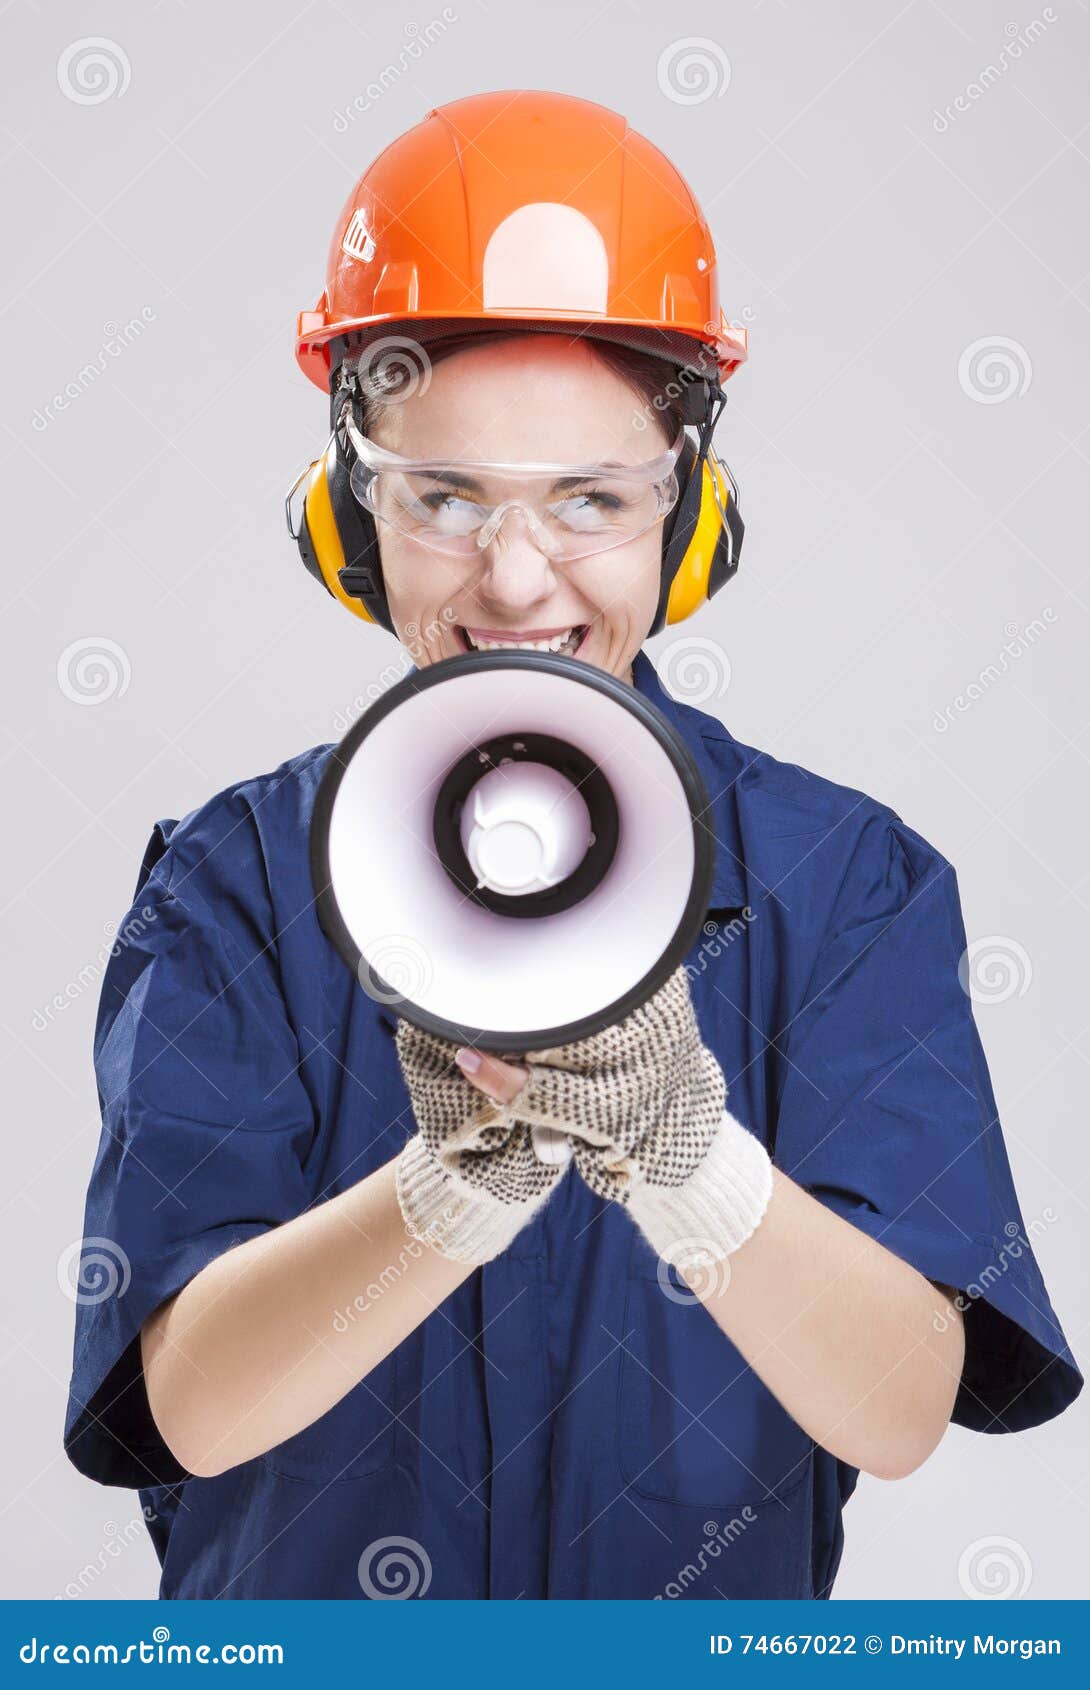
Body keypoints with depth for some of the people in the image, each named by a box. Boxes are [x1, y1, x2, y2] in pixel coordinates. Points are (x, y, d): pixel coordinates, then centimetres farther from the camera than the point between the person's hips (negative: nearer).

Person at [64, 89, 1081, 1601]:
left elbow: (903, 1413, -13)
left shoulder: (844, 879, -5)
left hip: (721, 1631, 0)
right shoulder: (238, 879, -5)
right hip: (292, 1634, 0)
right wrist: (459, 1182, -29)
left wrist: (687, 1159, -30)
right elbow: (194, 1404, -13)